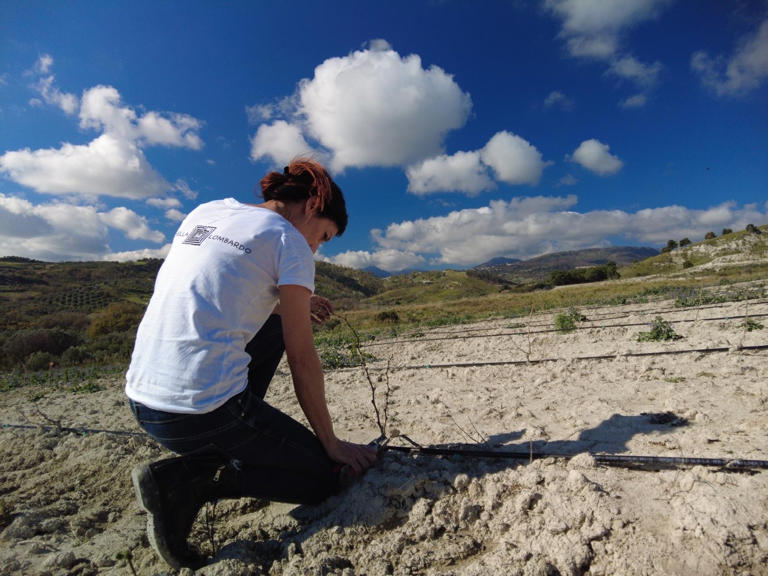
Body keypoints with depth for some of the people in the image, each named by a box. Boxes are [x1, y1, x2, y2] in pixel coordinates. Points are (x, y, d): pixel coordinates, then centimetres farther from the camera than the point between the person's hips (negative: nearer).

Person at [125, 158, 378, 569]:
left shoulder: (203, 212, 13)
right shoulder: (289, 241, -7)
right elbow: (302, 361, -7)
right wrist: (331, 445, 5)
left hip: (140, 400, 8)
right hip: (201, 412, -8)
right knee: (324, 477, 10)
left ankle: (232, 445, 20)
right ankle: (186, 479, -3)